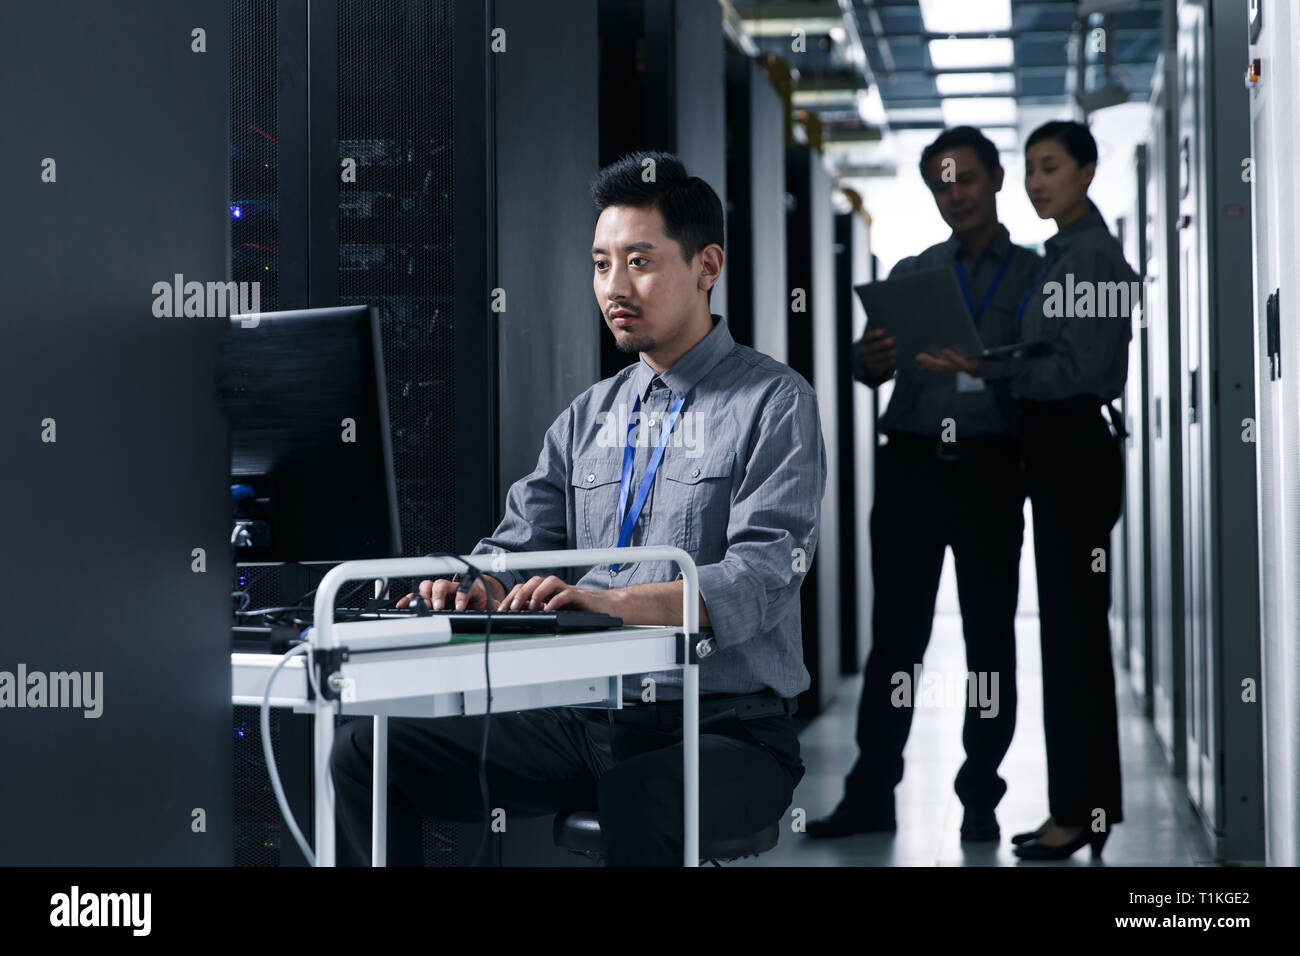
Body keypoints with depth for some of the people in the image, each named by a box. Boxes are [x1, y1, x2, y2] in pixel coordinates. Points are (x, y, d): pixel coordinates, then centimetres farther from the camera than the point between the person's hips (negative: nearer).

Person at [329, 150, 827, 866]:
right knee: (365, 752, -7)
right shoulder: (587, 417, 18)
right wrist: (477, 584, -12)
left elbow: (760, 580, -17)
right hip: (586, 719, 6)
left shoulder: (776, 404, -3)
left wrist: (608, 599, -32)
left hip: (726, 730, -6)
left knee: (640, 799, -40)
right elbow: (521, 542, 14)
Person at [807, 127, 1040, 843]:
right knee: (895, 632, 0)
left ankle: (980, 798, 10)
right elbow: (869, 362, 10)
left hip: (990, 466, -1)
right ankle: (872, 794, 3)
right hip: (912, 462, 2)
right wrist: (871, 362, -13)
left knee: (989, 635, 3)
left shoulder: (1031, 275, 9)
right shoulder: (910, 273, 17)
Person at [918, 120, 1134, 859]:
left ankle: (1080, 811, -2)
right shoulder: (1064, 253, 16)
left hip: (1077, 450, -10)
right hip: (1060, 448, 10)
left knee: (1072, 627, -7)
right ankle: (1086, 806, 18)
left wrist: (983, 367, -23)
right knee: (1077, 629, 12)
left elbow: (1078, 368, -19)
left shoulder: (1092, 254, -12)